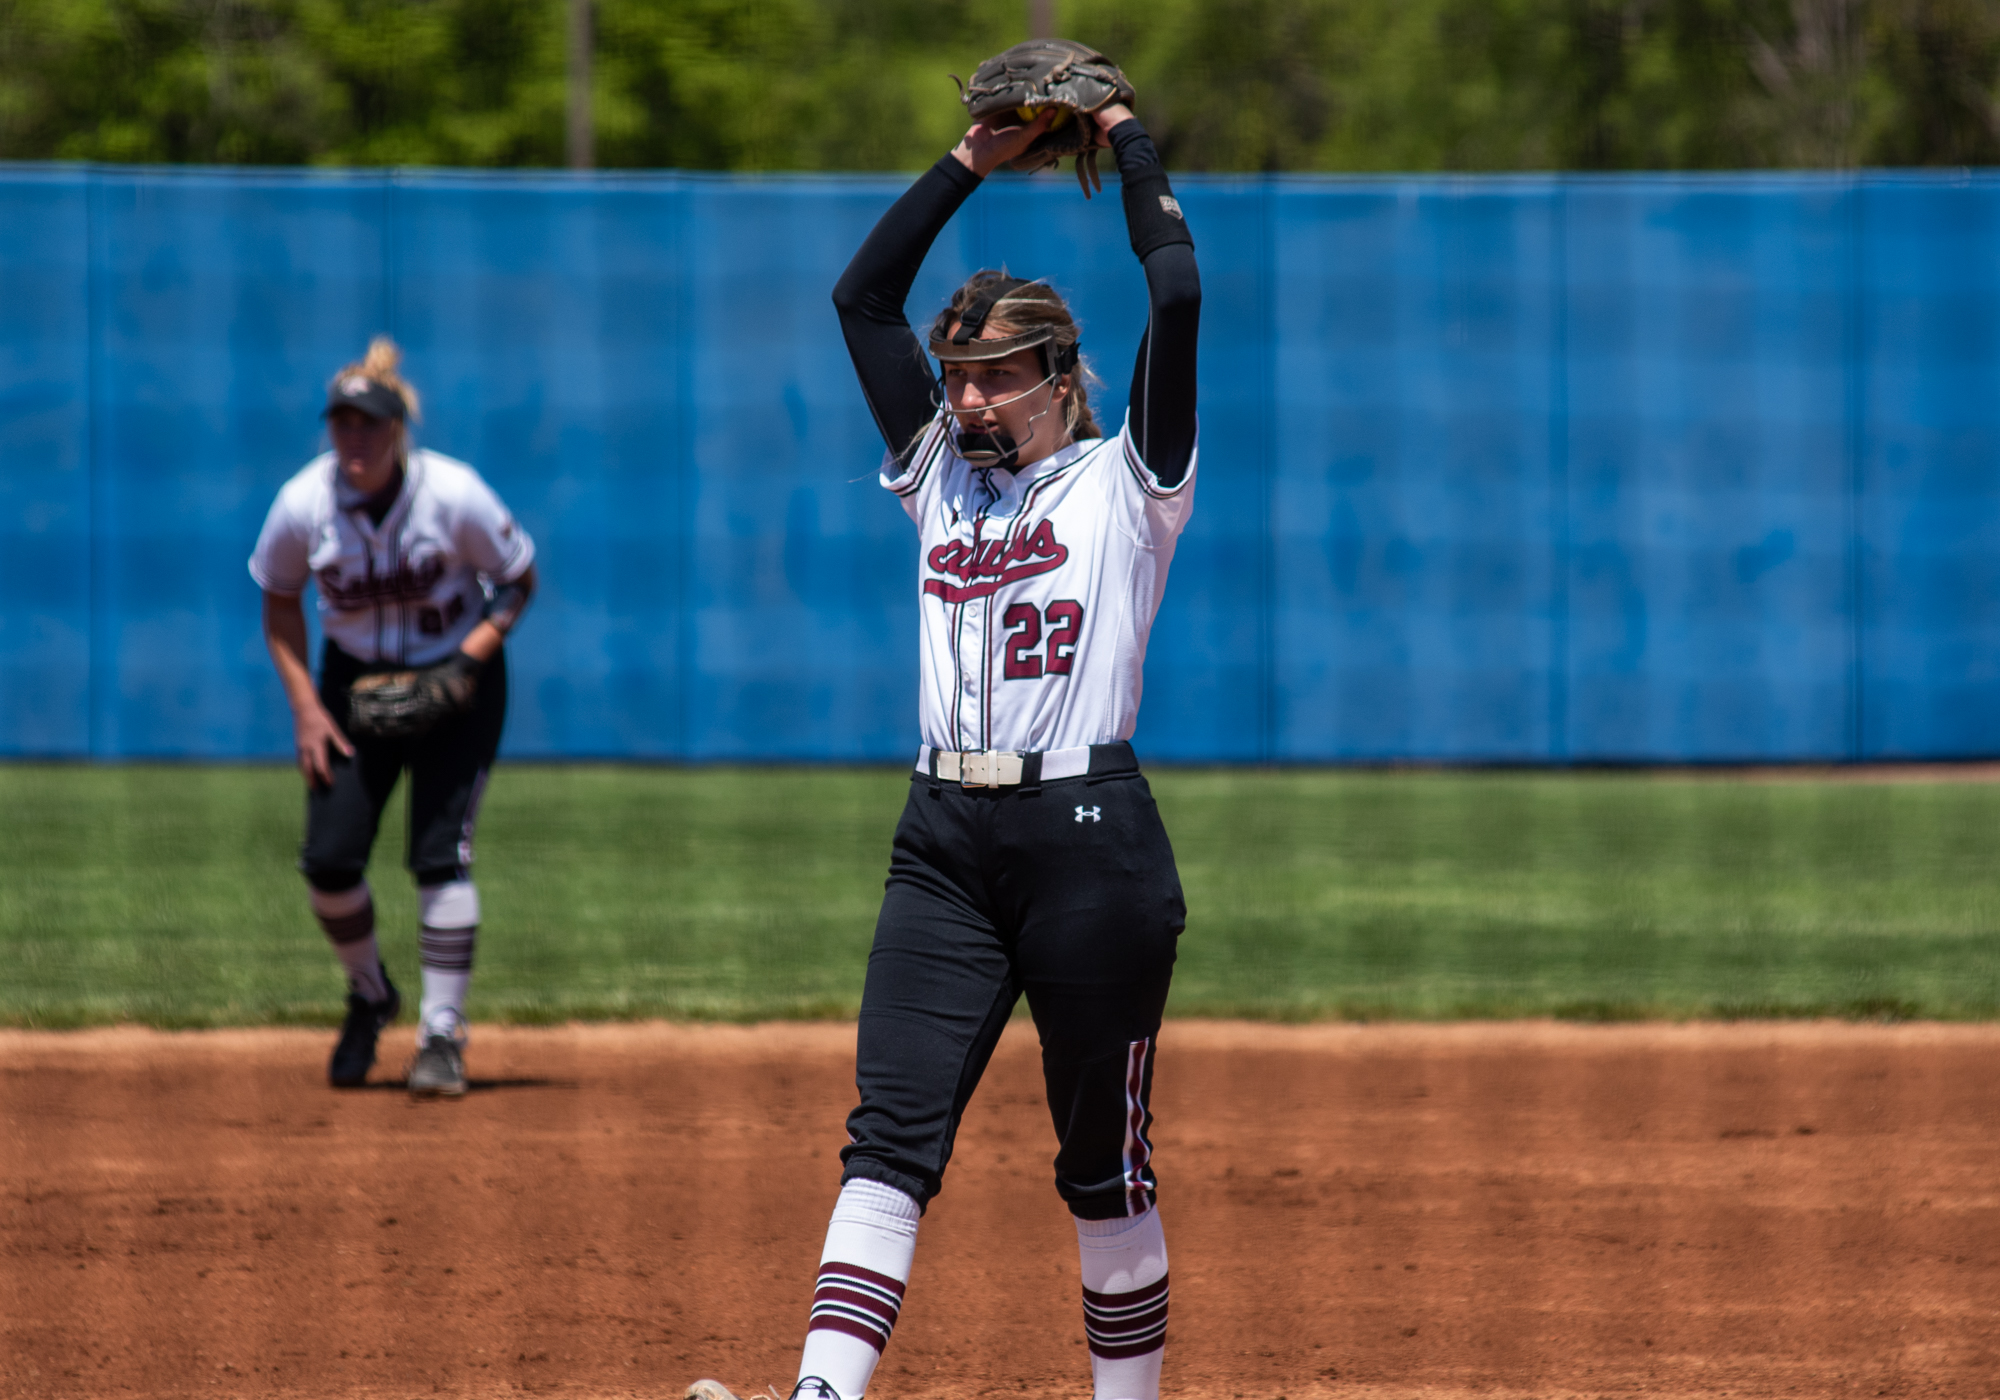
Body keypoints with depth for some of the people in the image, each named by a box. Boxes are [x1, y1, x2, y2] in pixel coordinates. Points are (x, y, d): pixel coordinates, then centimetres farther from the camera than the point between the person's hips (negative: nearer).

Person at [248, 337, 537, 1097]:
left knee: (440, 854, -13)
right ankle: (369, 994, 24)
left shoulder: (453, 495, -23)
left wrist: (469, 662, -21)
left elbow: (518, 579, -8)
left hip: (456, 678, -3)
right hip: (356, 680, 3)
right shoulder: (303, 504, -17)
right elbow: (279, 601, 1)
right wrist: (306, 708, -7)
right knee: (329, 858, -5)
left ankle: (442, 1036, -4)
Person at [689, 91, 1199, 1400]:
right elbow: (863, 293, 18)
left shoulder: (1125, 484, 3)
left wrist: (1129, 147, 6)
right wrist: (971, 164, 17)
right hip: (945, 847, 4)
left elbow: (1178, 295, -6)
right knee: (890, 1136, -10)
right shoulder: (940, 471, 17)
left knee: (1106, 1164, 3)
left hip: (1093, 839, -4)